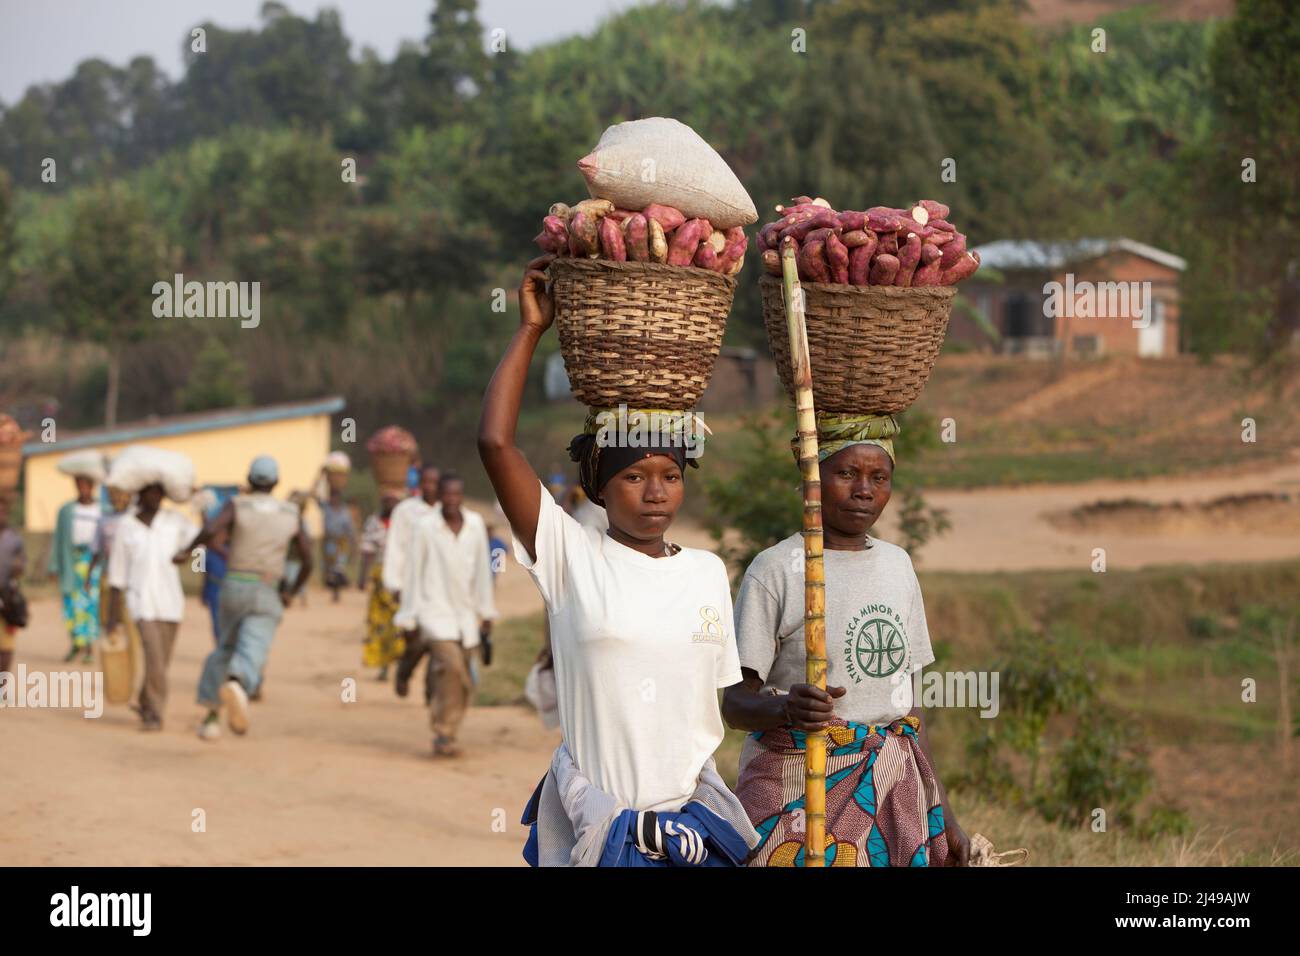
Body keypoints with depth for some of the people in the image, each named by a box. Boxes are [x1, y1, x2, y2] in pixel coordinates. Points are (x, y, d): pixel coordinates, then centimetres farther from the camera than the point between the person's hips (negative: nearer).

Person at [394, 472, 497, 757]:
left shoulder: (476, 524, 3)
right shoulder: (425, 527, -8)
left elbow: (482, 571, 11)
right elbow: (413, 574, -3)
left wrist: (486, 614, 12)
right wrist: (409, 621, -3)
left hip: (465, 613, 5)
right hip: (434, 611, -5)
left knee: (465, 682, 6)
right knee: (451, 665, -23)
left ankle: (446, 737, 20)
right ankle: (443, 734, -15)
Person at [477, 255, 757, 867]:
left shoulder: (707, 572, 7)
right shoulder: (572, 558, -4)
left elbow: (721, 691, 14)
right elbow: (495, 442, -13)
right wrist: (531, 330, -6)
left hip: (693, 811, 3)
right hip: (595, 816, -3)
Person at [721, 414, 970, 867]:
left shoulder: (897, 564, 11)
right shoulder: (776, 570, -8)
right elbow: (735, 700, -11)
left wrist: (940, 814, 13)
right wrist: (787, 708, -32)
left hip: (893, 790, 5)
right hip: (799, 790, -5)